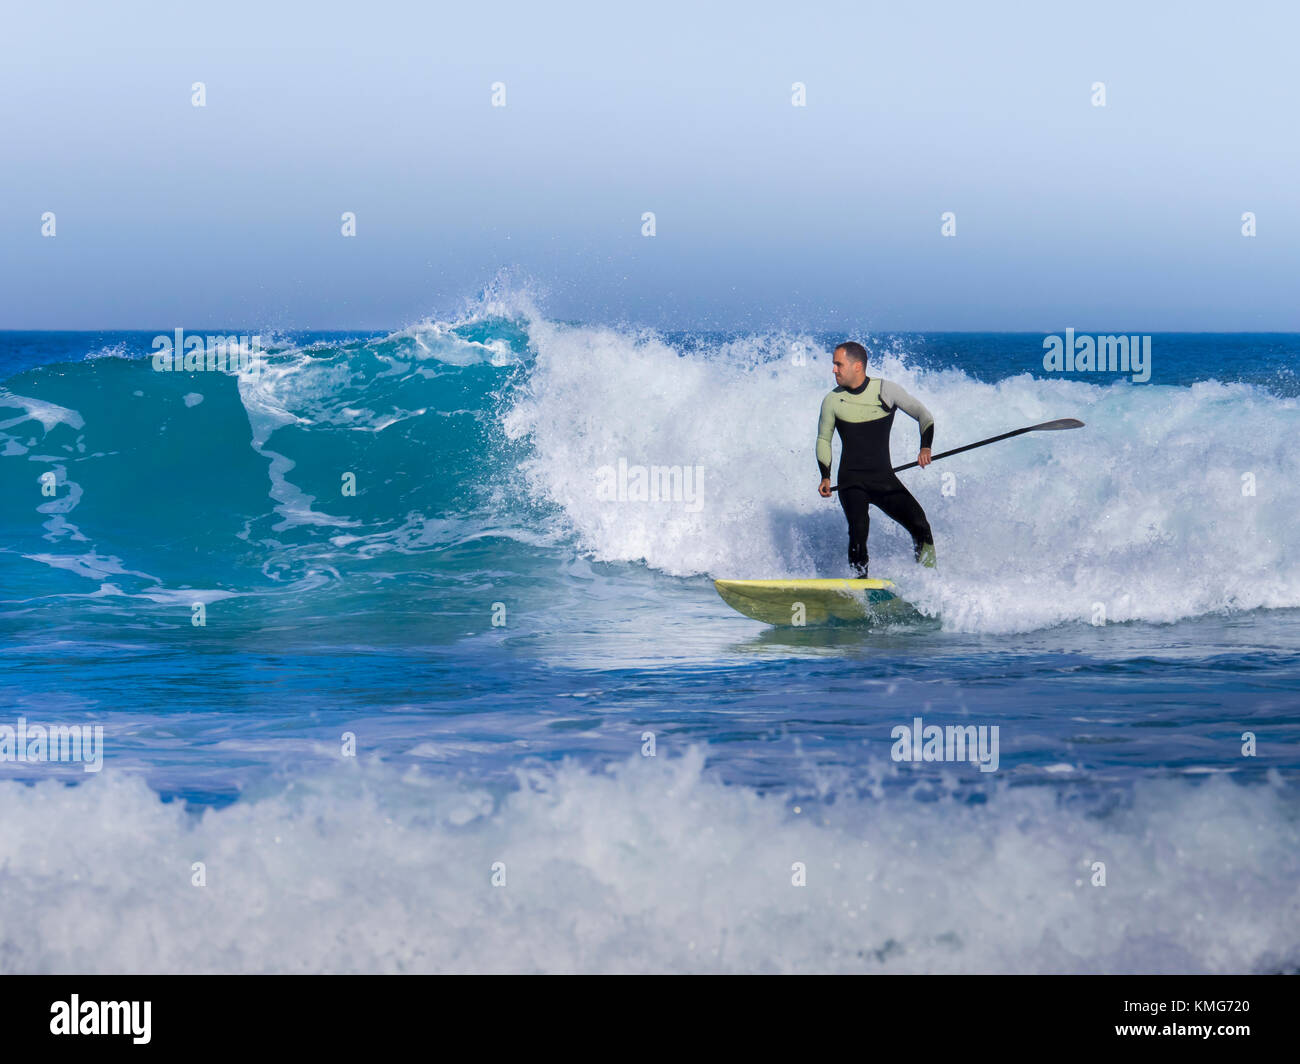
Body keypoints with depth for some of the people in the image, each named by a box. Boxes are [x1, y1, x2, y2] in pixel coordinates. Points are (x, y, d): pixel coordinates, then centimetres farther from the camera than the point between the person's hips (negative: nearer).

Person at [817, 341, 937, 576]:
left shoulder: (886, 390, -3)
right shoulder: (832, 401, 0)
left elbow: (923, 415, 3)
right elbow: (823, 440, 11)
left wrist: (926, 447, -14)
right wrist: (825, 477, -3)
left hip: (885, 478, 1)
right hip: (851, 481, -1)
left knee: (919, 525, -12)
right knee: (859, 528, -25)